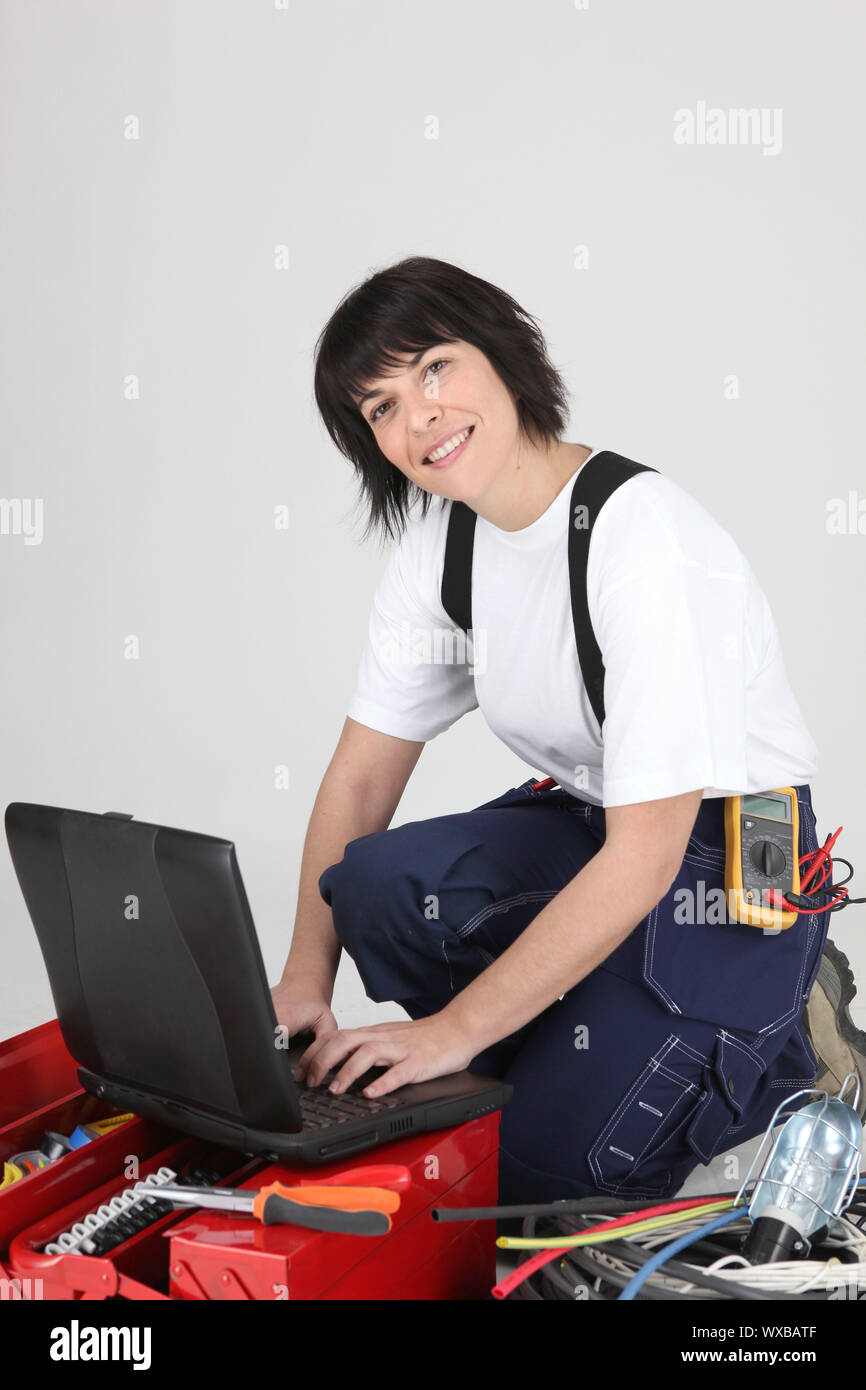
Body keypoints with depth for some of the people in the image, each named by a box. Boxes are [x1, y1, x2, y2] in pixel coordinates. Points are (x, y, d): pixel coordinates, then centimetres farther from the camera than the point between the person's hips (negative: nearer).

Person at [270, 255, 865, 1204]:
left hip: (729, 869, -6)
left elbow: (645, 858, -29)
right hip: (580, 825, 7)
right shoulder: (437, 538, -3)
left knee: (538, 1168, -14)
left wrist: (454, 1029, -26)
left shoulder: (646, 540, -27)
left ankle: (782, 1047, 10)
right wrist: (304, 982, -13)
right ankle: (561, 1063, 3)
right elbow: (363, 770, 0)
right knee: (376, 883, -23)